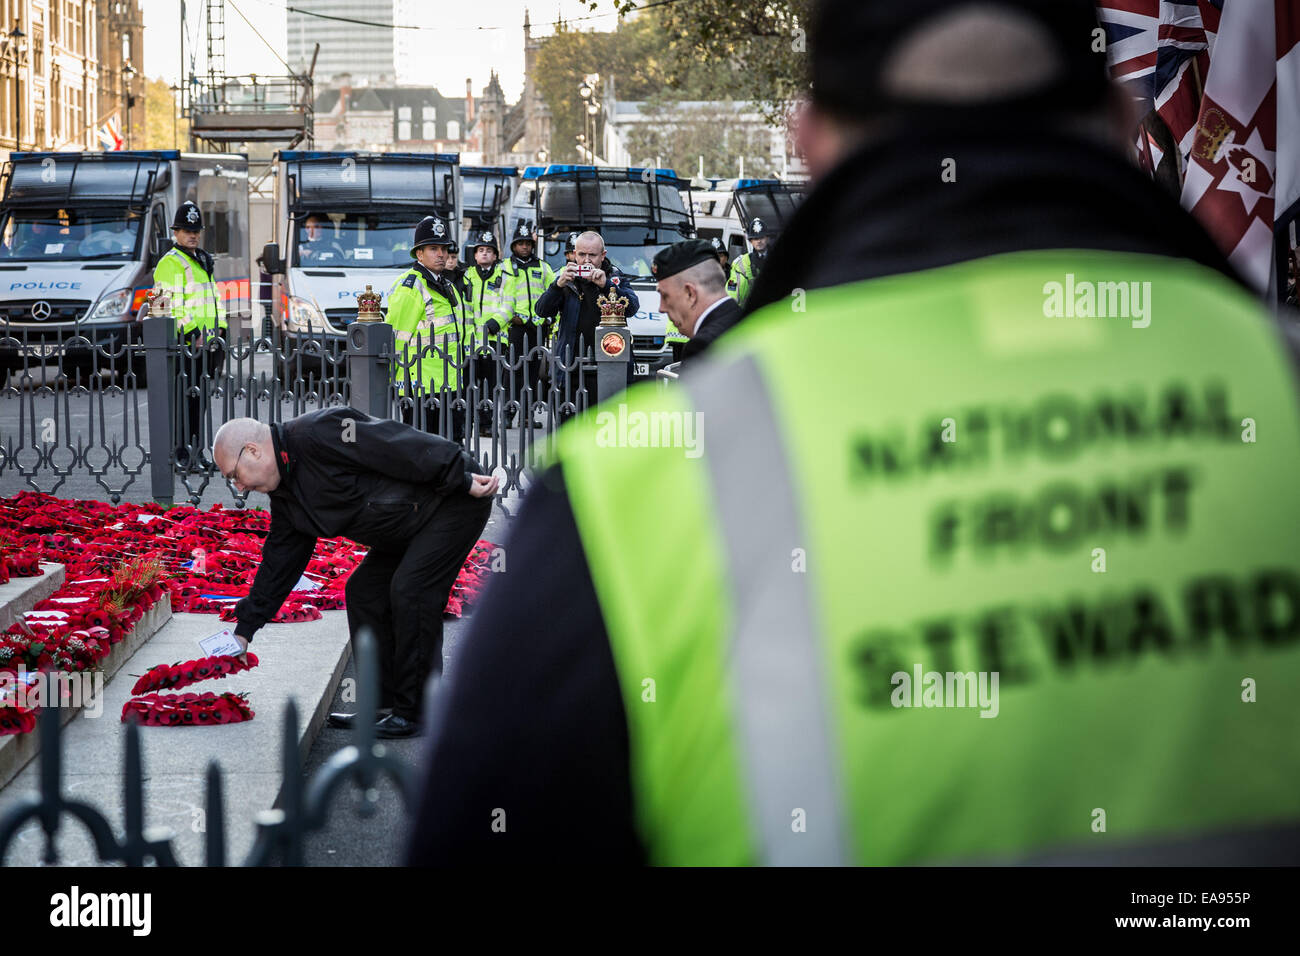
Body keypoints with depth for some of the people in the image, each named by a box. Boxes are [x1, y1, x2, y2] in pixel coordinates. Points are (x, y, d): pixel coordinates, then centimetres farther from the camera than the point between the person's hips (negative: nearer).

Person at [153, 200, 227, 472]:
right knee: (183, 398, -7)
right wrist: (191, 333, -20)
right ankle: (181, 452, -4)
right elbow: (169, 304, -16)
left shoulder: (203, 261, 20)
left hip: (205, 344, 8)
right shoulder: (170, 263, -8)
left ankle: (197, 450, 17)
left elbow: (215, 298, 25)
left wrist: (220, 330, 14)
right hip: (182, 344, -8)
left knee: (200, 397, 11)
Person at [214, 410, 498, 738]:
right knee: (364, 591, 6)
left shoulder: (317, 433, -23)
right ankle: (385, 703, 13)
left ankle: (415, 713, -8)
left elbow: (395, 445, -26)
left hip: (455, 501, -10)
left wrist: (462, 479, -26)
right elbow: (280, 560, 15)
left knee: (410, 592, -16)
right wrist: (245, 629, 14)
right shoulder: (285, 493, 8)